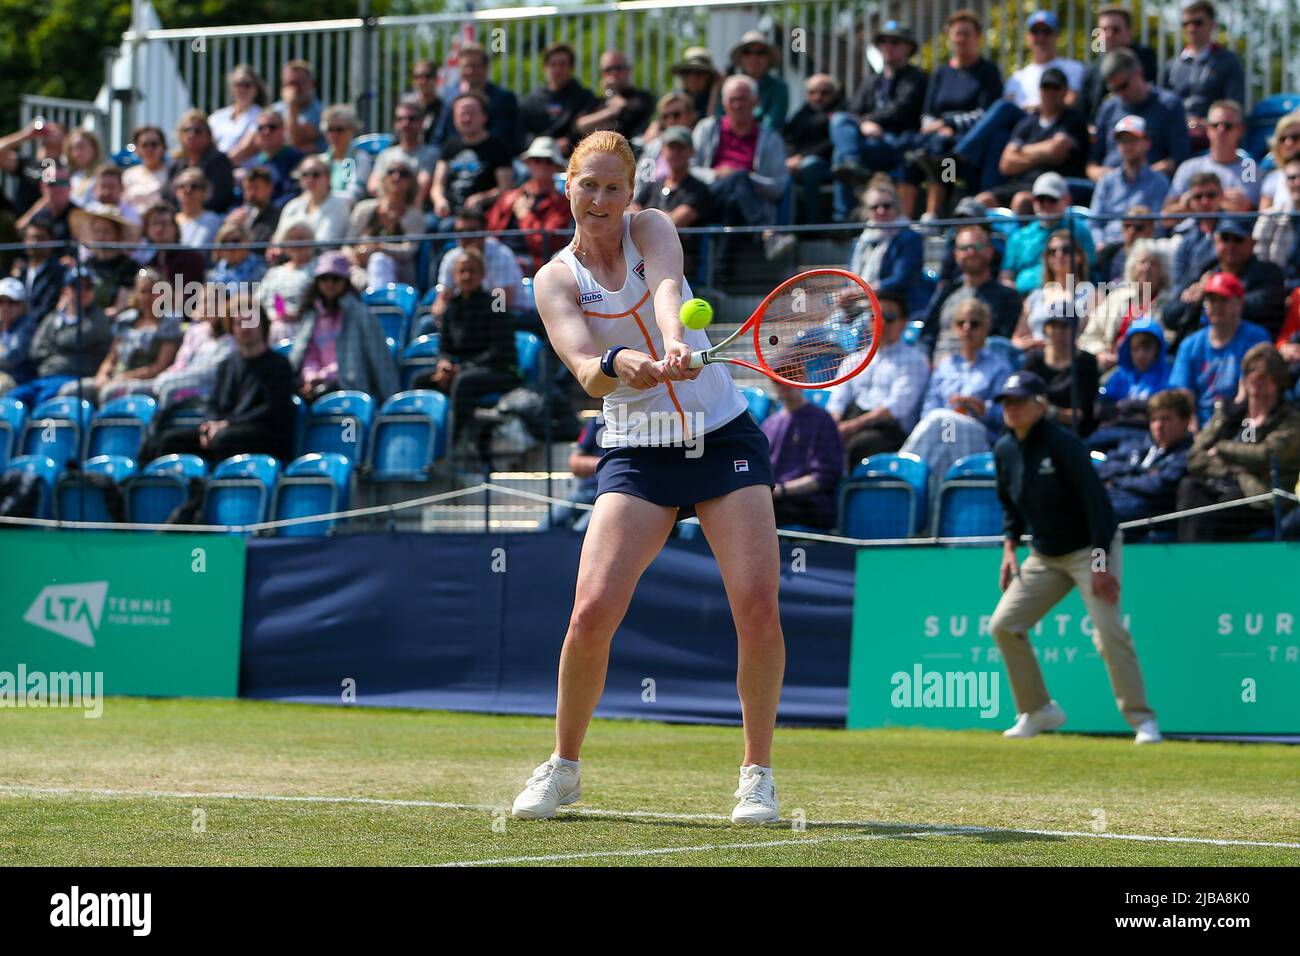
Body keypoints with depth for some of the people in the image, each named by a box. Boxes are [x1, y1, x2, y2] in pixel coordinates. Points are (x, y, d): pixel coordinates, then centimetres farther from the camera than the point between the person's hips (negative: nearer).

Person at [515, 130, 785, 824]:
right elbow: (584, 370, -18)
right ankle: (563, 766, 8)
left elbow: (667, 287, -23)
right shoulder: (556, 279, -1)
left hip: (724, 436, 0)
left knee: (757, 607, -14)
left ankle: (757, 773, 2)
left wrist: (674, 342, -44)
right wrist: (619, 364, -41)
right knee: (592, 614, -14)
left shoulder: (651, 229, 0)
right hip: (637, 452, 0)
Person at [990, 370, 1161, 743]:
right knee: (1004, 625, 0)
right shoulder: (1004, 450, 1)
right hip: (1044, 557, 8)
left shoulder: (1062, 444, -20)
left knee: (1109, 632, -21)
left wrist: (1101, 563, -27)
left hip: (1091, 548, -8)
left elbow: (1096, 500, -23)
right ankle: (1038, 711, 13)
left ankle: (1142, 719, -14)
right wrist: (1009, 547, 3)